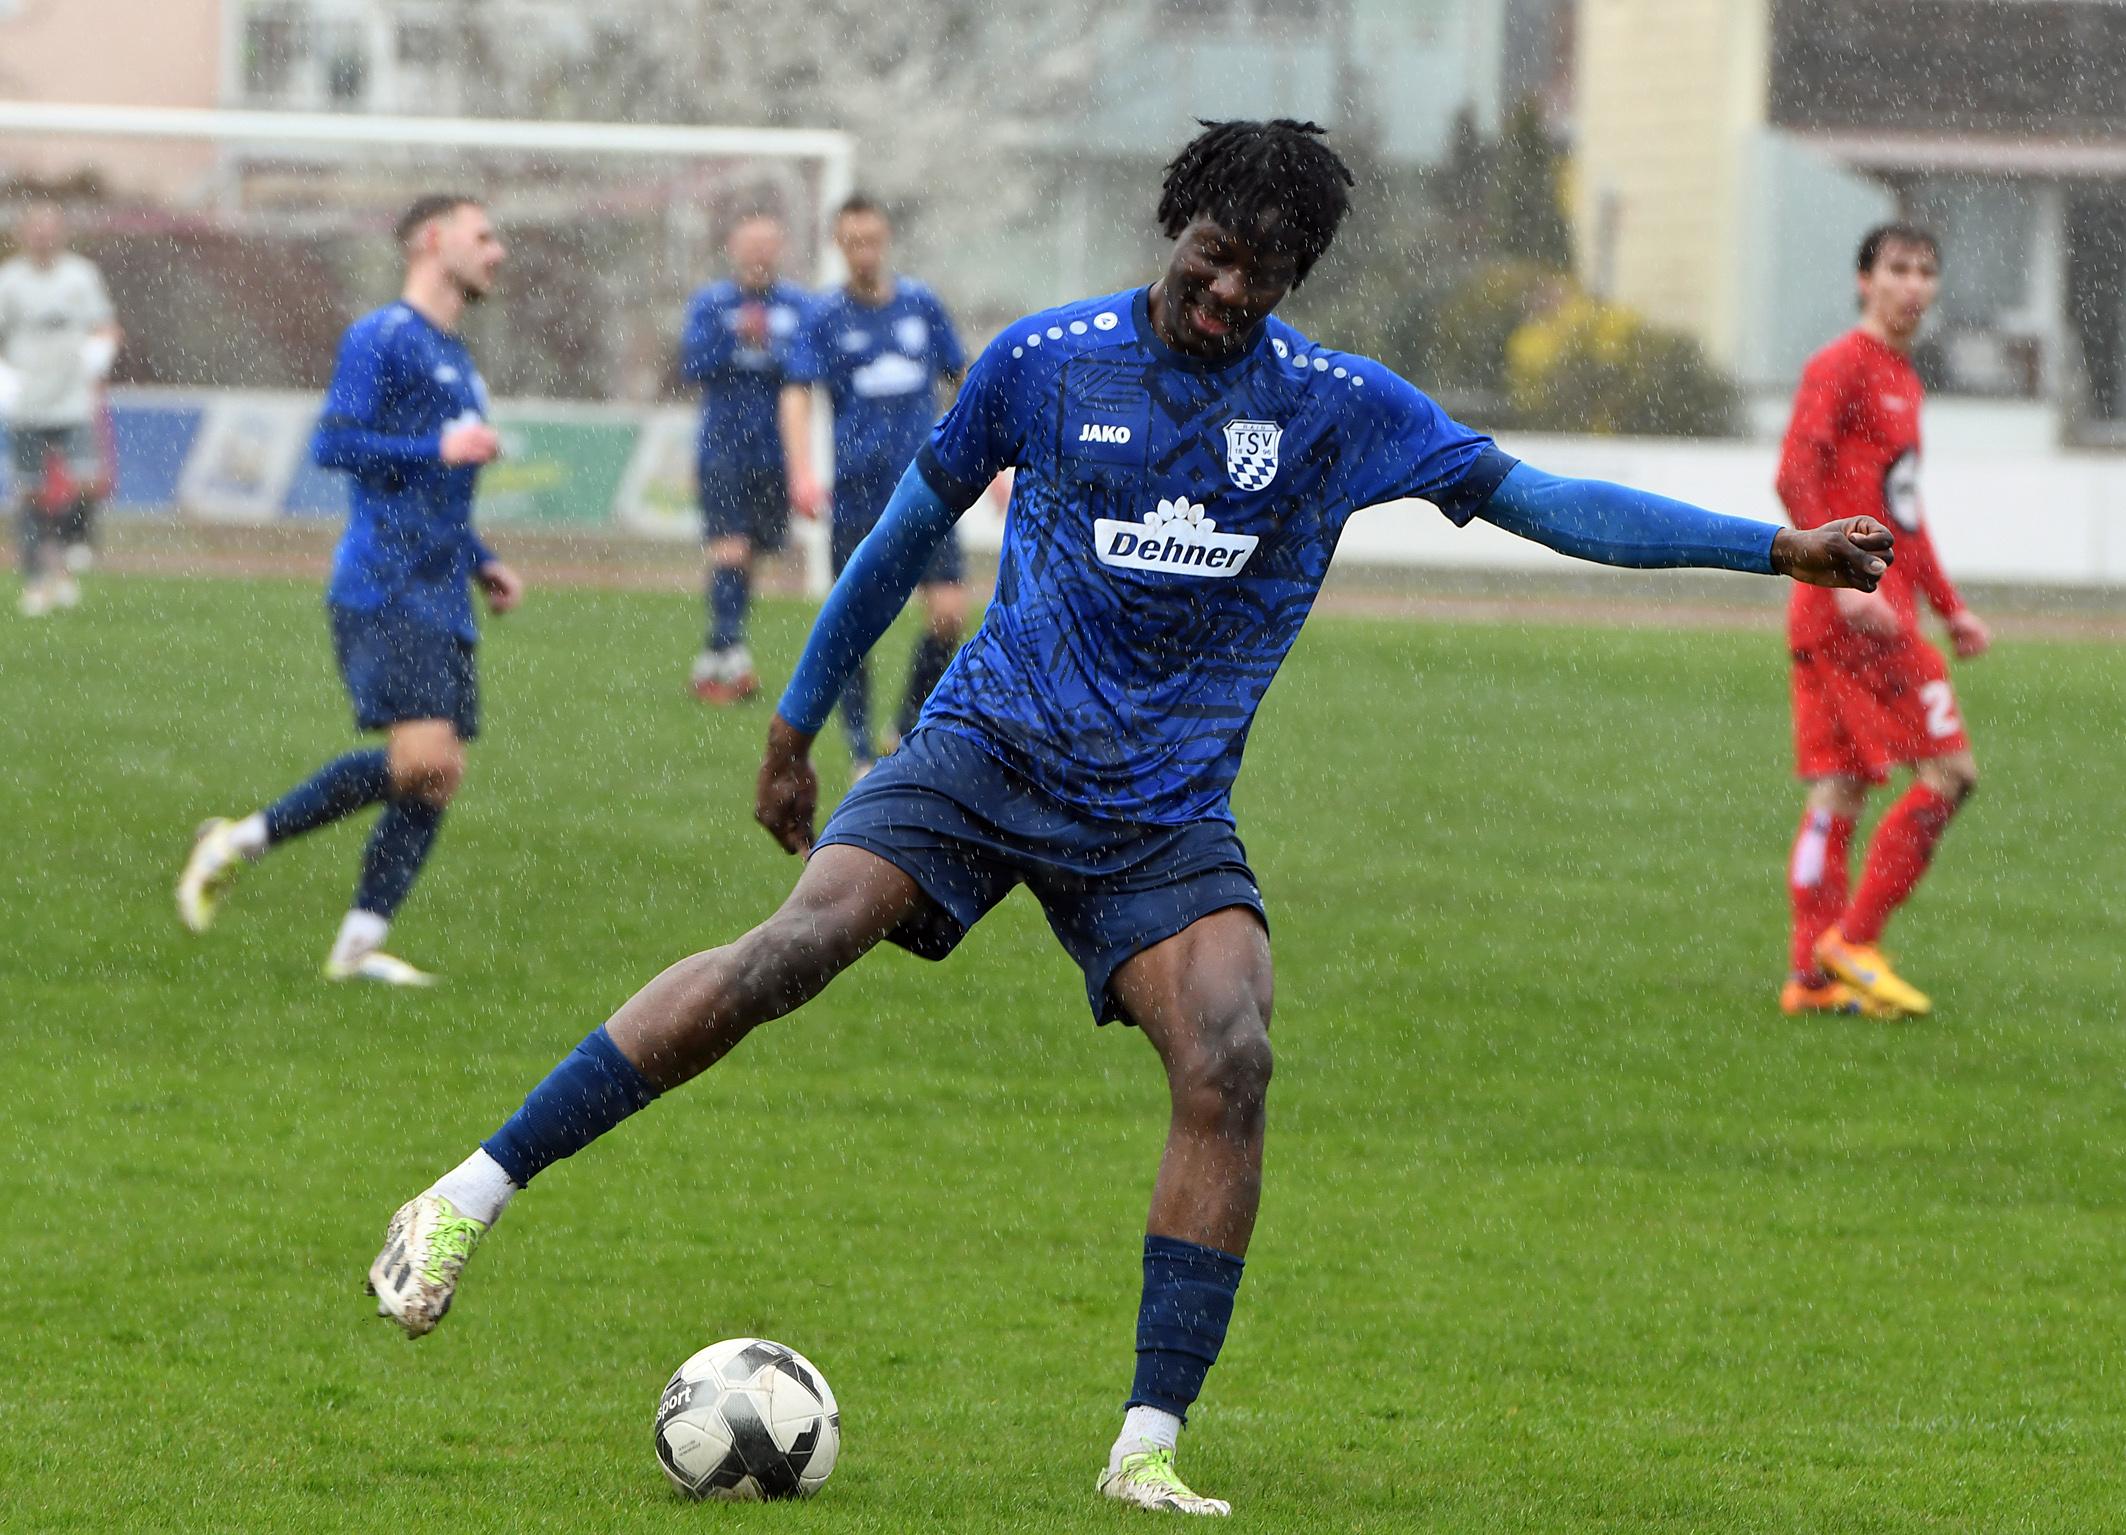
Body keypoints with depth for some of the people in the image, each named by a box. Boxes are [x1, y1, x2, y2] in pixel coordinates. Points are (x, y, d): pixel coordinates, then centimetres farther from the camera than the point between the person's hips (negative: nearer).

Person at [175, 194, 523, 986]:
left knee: (436, 778, -1)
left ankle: (359, 944, 1)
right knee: (423, 758, -19)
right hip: (384, 589, -9)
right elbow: (332, 442, -14)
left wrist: (483, 563, 22)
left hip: (442, 601, 9)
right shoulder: (382, 338, -4)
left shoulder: (456, 359, 23)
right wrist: (439, 449, -15)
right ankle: (241, 840, -6)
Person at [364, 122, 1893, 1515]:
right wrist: (796, 724, 17)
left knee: (1231, 1063, -21)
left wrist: (1780, 547, -3)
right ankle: (473, 1194, -21)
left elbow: (1536, 497, 2)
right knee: (798, 945, -25)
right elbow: (914, 526, 11)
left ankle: (1147, 1450, -13)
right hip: (989, 752, -2)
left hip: (1165, 816, 2)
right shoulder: (1047, 362, -1)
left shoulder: (1339, 406, 1)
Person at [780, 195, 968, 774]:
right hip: (857, 493, -2)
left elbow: (961, 380, 17)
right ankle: (863, 755, 11)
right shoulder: (825, 318, 0)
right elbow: (797, 395, -8)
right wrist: (802, 472, -23)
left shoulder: (921, 304, 7)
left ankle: (909, 728, 11)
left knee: (949, 612, -9)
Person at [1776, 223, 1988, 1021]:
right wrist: (1846, 580, -25)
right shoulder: (1841, 367, -8)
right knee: (1949, 772, -10)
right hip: (1854, 609, -9)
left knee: (1837, 790, 6)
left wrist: (1950, 607, 26)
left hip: (1880, 607, 9)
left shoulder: (1901, 379, 21)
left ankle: (1811, 973, 5)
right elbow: (1796, 478, -18)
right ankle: (1853, 940, -7)